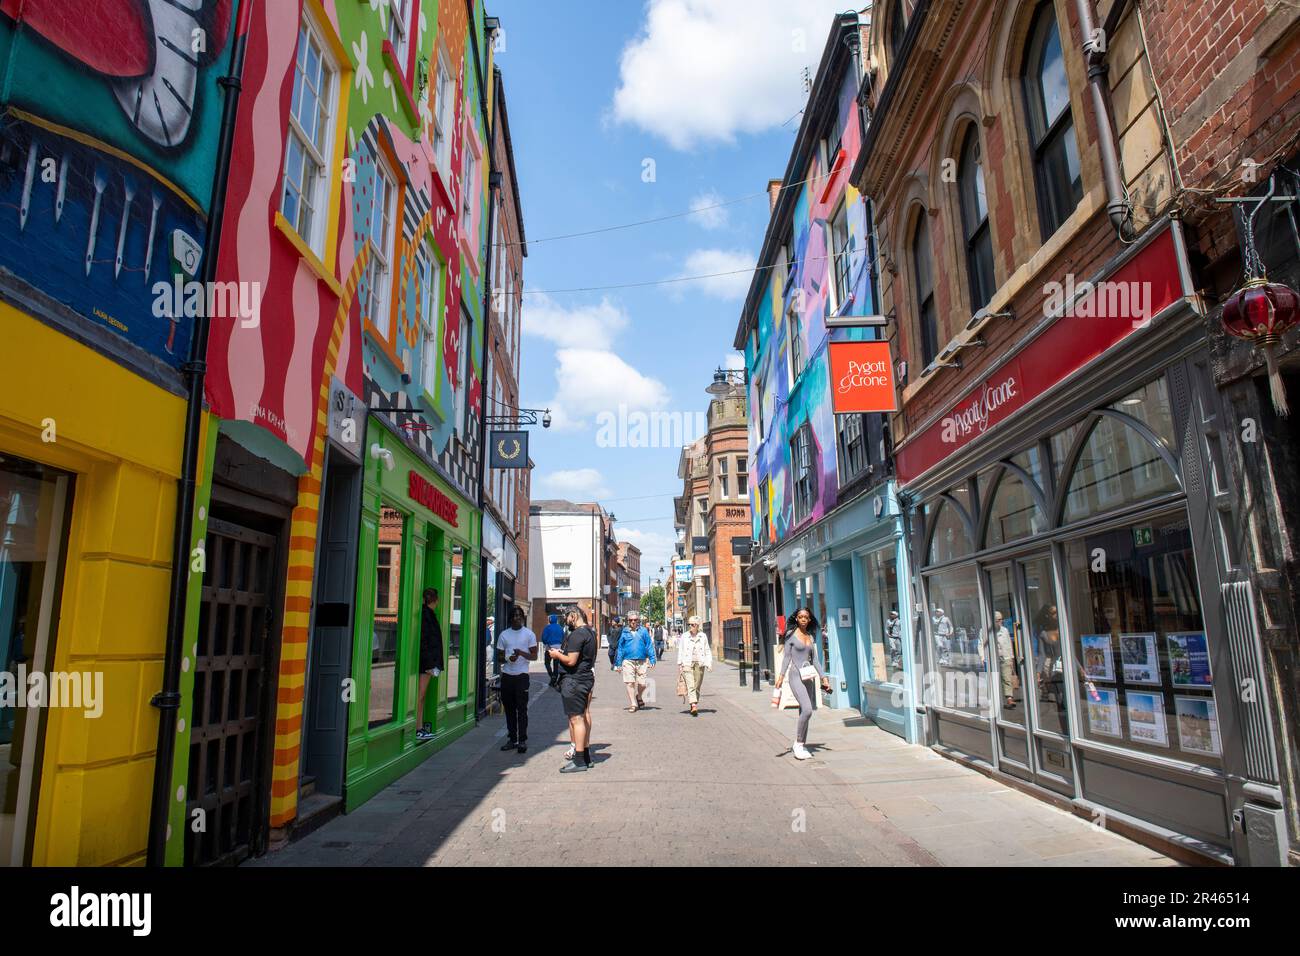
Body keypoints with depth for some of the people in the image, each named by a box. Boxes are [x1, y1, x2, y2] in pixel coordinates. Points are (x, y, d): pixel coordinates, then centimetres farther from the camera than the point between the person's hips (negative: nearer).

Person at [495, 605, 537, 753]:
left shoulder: (529, 634, 3)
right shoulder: (504, 634, 10)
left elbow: (534, 656, 1)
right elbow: (499, 656, 11)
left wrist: (521, 653, -18)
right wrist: (508, 659, -10)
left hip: (521, 676, -3)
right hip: (506, 675, 3)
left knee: (522, 709, -6)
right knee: (509, 709, 7)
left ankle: (522, 741, -2)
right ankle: (512, 739, 15)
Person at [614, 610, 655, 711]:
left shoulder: (643, 631, 4)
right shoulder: (624, 632, 6)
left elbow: (649, 645, 4)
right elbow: (620, 648, 10)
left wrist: (652, 660, -2)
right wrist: (618, 663, 9)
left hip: (641, 661, 0)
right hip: (628, 661, 0)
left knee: (642, 684, 2)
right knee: (630, 683, -4)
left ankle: (639, 698, 33)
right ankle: (633, 705, 7)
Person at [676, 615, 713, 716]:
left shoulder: (703, 637, 7)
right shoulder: (684, 637, 6)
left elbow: (707, 651, 9)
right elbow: (680, 651, 8)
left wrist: (709, 663, -1)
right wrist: (679, 665, 3)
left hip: (700, 665, 2)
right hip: (687, 665, -2)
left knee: (697, 687, 6)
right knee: (690, 686, -15)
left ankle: (693, 708, 17)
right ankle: (694, 706, -25)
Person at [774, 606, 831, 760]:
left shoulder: (811, 636, 13)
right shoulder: (791, 635, -1)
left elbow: (814, 659, 15)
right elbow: (786, 656, -4)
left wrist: (823, 676, 10)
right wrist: (781, 675, -13)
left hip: (808, 677, 6)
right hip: (796, 675, -6)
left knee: (805, 712, 7)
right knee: (807, 710, -18)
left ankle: (801, 746, 17)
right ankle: (798, 744, -5)